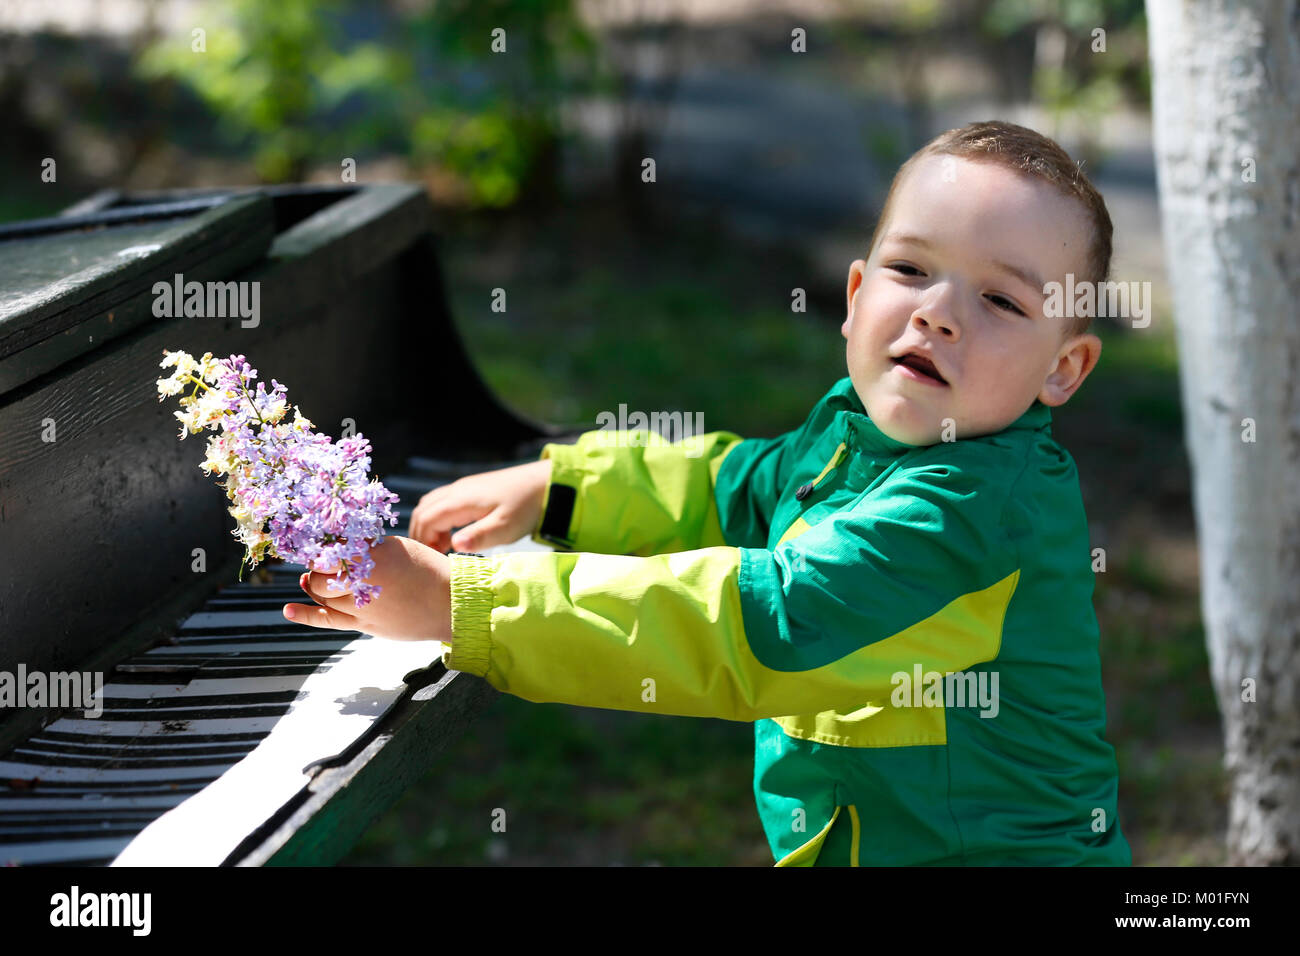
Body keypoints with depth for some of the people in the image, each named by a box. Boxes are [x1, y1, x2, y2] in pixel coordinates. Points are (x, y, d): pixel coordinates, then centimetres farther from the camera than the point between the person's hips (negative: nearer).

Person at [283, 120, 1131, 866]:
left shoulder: (989, 506, -24)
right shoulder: (850, 431, 2)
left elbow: (760, 624, -29)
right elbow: (737, 486, 23)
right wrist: (549, 488, 12)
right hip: (834, 843, 7)